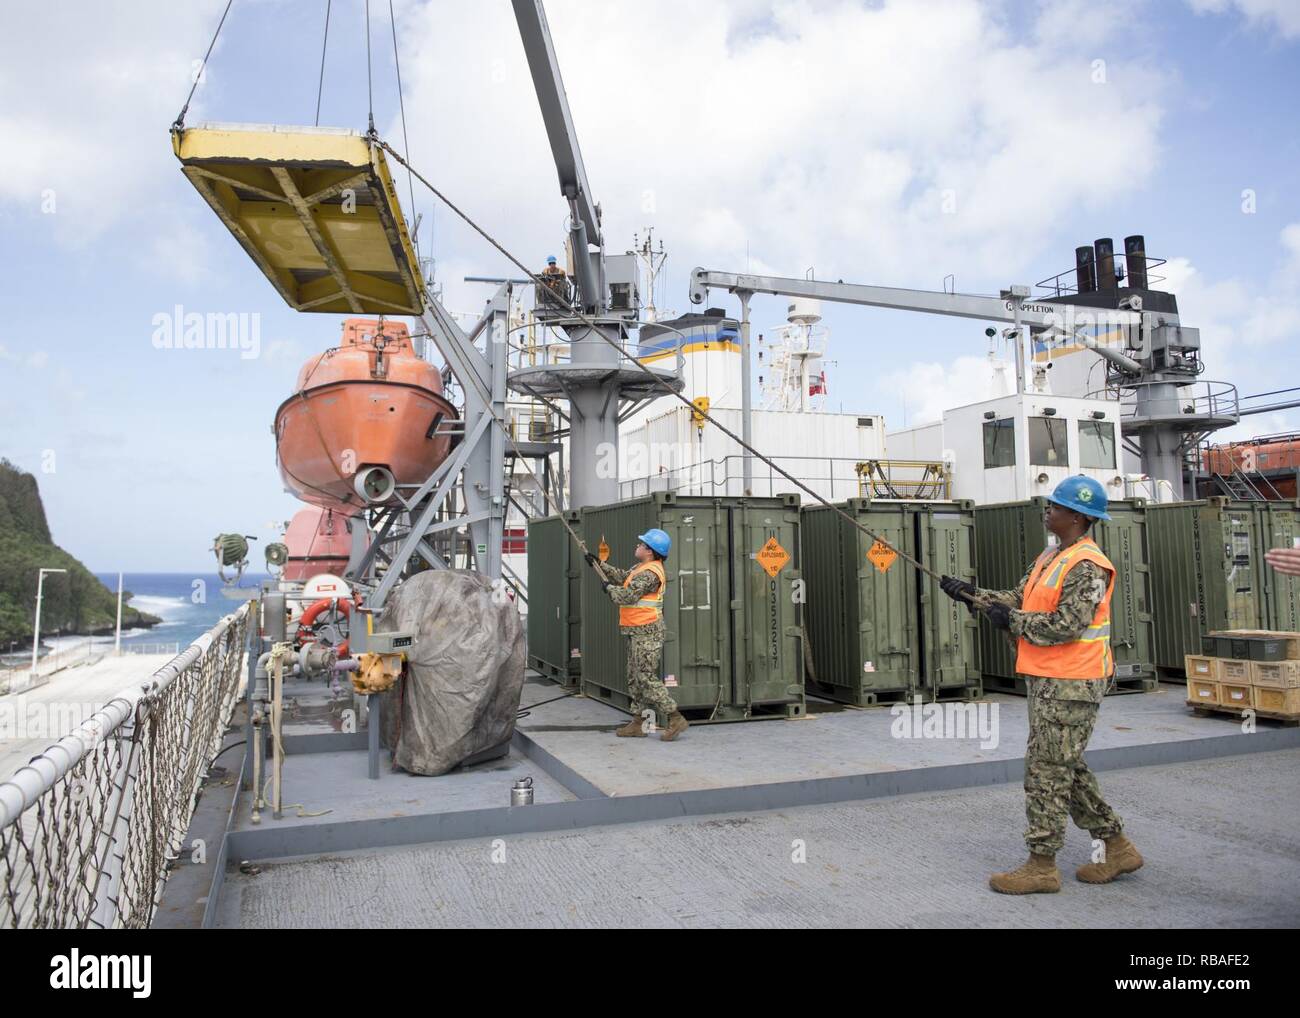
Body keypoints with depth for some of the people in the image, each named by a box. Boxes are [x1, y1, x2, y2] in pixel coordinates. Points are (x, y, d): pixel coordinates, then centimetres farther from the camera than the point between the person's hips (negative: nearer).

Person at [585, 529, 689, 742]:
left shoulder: (649, 573, -20)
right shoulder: (641, 568, 13)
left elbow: (627, 596, -23)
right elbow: (622, 576, 25)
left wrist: (608, 587, -6)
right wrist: (599, 563, 25)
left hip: (646, 632, -11)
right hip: (637, 633, 11)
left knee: (647, 678, -9)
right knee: (635, 678, 14)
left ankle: (676, 719, -4)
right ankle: (638, 723, 21)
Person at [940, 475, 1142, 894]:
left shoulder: (1087, 566, -17)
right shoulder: (1051, 557, 14)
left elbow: (1065, 626, -24)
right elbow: (1019, 599, 15)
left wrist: (1012, 621, -14)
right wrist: (975, 594, 5)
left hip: (1070, 685, -10)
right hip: (1047, 681, 10)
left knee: (1046, 772, -3)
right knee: (1067, 769, 17)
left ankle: (1042, 866, 8)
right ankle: (1117, 849, 28)